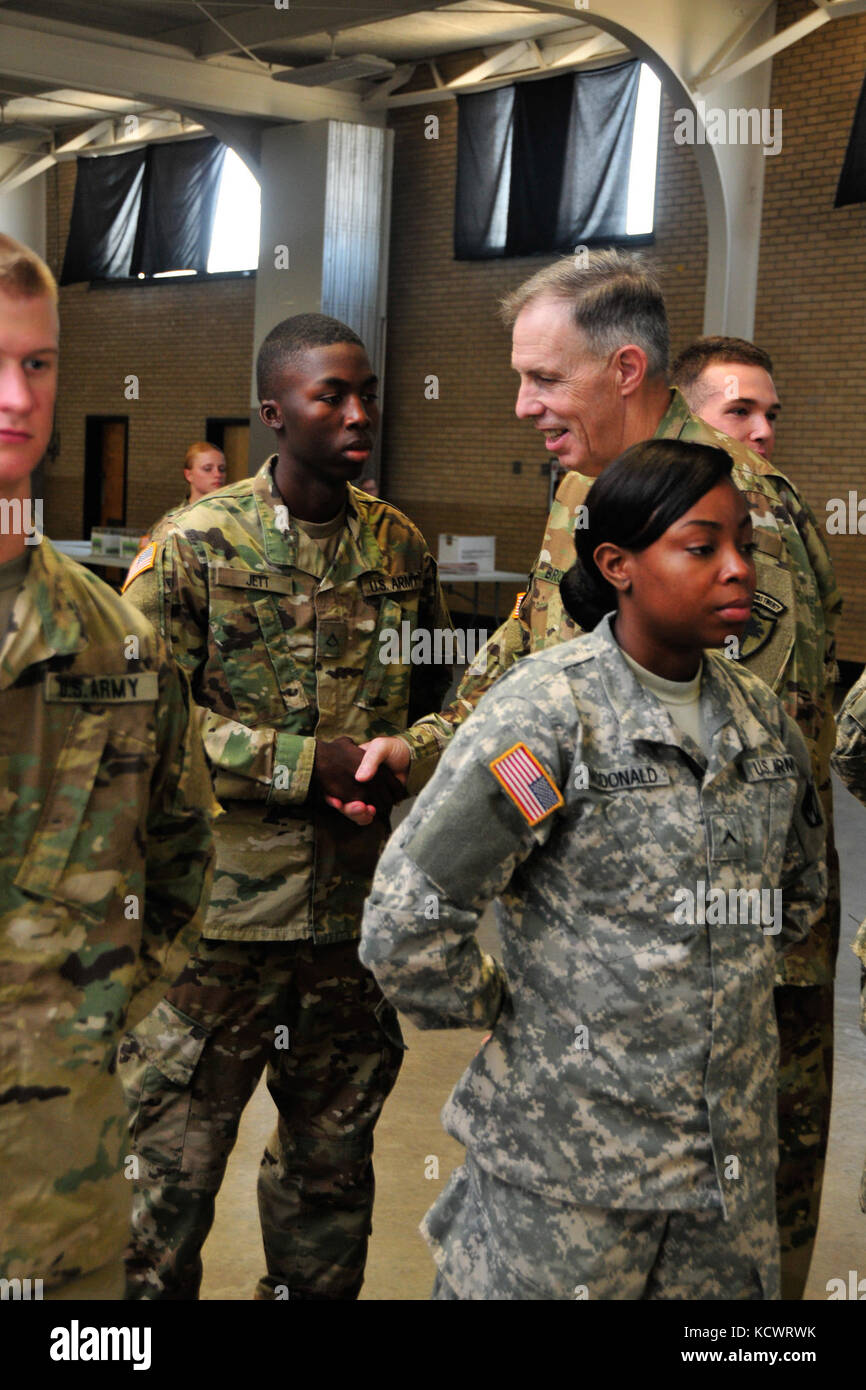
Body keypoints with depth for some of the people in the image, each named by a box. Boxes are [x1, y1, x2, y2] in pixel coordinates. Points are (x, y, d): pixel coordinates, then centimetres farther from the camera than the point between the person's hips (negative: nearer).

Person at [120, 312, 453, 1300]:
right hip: (223, 909, -4)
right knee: (171, 1159, 3)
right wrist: (309, 763, -15)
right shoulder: (198, 542, -6)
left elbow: (438, 697, 18)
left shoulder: (400, 546, 6)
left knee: (332, 1162, 17)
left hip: (361, 911, 4)